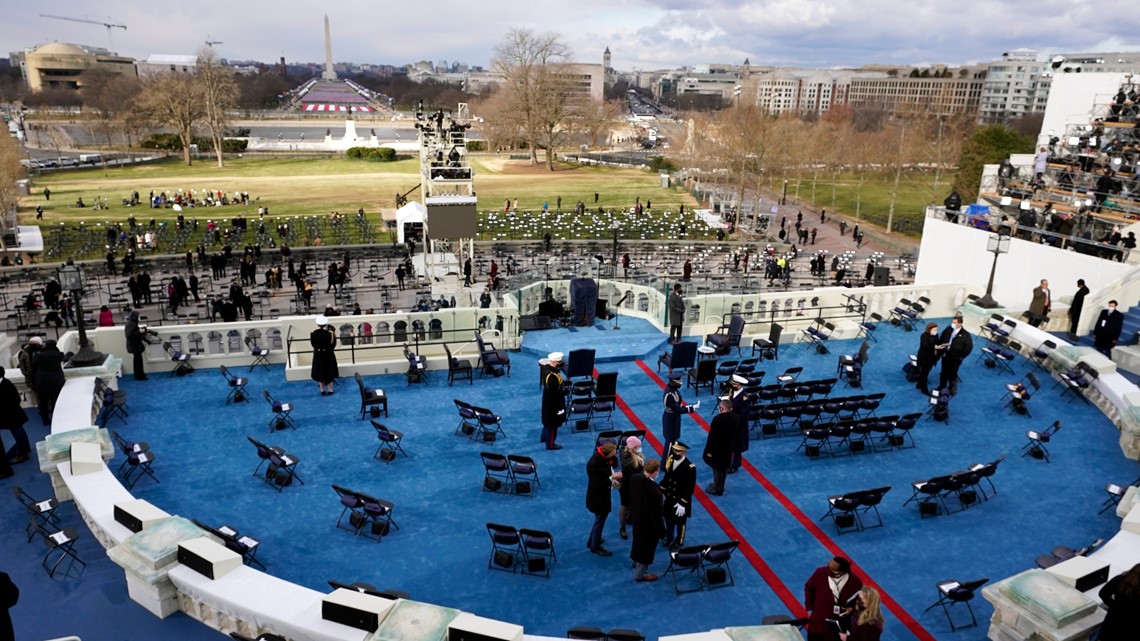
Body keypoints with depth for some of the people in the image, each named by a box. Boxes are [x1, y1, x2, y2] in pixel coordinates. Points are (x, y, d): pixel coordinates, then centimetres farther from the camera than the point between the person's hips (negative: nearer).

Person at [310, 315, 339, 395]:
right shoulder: (330, 333, -19)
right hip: (328, 354, -2)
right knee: (329, 371, 14)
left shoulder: (313, 333, -13)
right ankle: (330, 390, 23)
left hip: (318, 354, 2)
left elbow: (313, 344, -1)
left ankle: (322, 390, 24)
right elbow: (333, 345, -9)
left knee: (319, 371, 16)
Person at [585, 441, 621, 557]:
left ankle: (592, 541, 44)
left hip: (602, 495, 9)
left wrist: (611, 481, -6)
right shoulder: (593, 464, -33)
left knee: (599, 519, 25)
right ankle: (595, 547, 29)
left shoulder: (602, 458, -5)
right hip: (597, 497, -9)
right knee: (600, 520, 9)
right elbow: (597, 485, -29)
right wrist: (612, 477, -30)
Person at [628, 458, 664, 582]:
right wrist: (661, 530, -13)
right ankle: (640, 574, 39)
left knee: (638, 539, 33)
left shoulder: (634, 478, -21)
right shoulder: (655, 491, -40)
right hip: (648, 524, -6)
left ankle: (635, 560, 59)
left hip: (636, 517, 6)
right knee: (646, 546, 18)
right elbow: (657, 514, -28)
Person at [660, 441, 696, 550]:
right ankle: (669, 537, 48)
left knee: (680, 522, 17)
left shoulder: (690, 467, -26)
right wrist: (661, 492, 5)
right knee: (669, 519, 23)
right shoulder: (671, 460, -9)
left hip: (681, 501, -5)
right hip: (669, 498, 5)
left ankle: (678, 542, 39)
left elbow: (690, 488, -22)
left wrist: (682, 504, -22)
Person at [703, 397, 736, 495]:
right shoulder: (734, 418, -7)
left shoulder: (717, 419, -28)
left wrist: (709, 450, -14)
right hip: (728, 448, 7)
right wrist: (733, 448, 17)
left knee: (717, 469, 7)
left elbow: (712, 436, -22)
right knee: (724, 468, 20)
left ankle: (717, 489, 19)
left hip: (717, 448, -7)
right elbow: (735, 435, 5)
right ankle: (719, 485, 36)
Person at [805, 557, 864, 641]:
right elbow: (809, 588, 1)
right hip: (817, 623, 1)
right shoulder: (820, 573, -19)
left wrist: (852, 609, -15)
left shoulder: (855, 582, -18)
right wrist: (810, 609, 1)